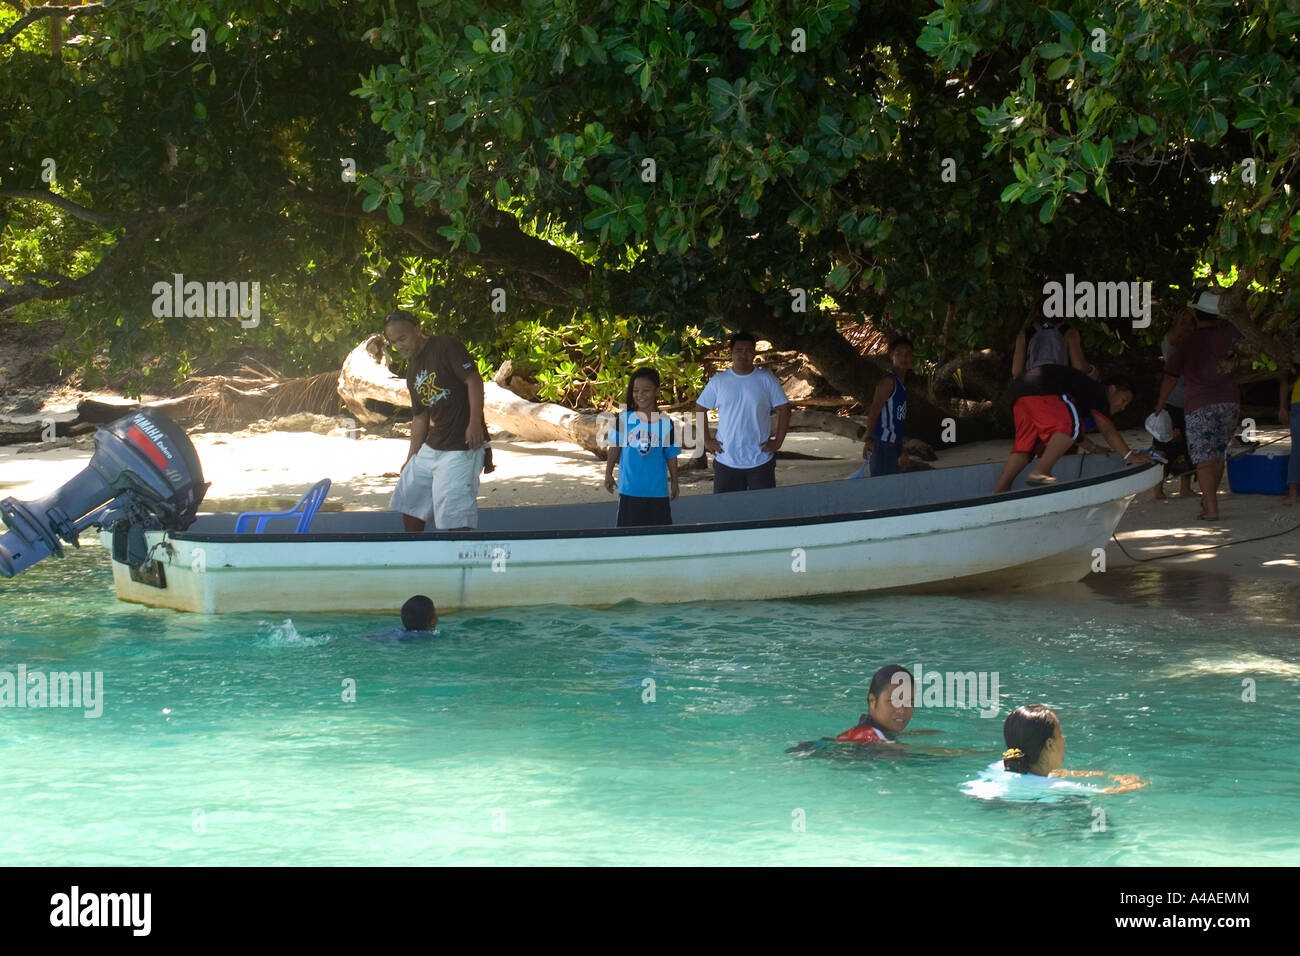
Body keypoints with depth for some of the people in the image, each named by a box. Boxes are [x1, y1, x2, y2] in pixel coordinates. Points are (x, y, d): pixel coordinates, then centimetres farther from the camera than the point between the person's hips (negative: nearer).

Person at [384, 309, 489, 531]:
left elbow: (473, 379, -15)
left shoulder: (445, 346, -8)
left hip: (462, 447, -9)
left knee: (453, 518, -14)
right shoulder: (412, 373, 17)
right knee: (410, 504, 16)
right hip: (430, 448, 9)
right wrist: (411, 458, 21)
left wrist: (475, 423, -23)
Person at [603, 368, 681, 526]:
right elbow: (614, 447, 7)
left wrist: (674, 482, 10)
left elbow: (671, 455, 3)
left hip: (657, 491, 0)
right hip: (629, 489, 0)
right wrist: (608, 474, 11)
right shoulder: (624, 419, -5)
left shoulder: (665, 423, -5)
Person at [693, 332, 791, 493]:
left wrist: (778, 441, -2)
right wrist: (707, 440, 4)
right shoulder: (718, 381, 2)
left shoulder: (766, 380, 0)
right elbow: (700, 408, 11)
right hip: (726, 460, 1)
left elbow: (784, 409, 5)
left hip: (760, 460, -1)